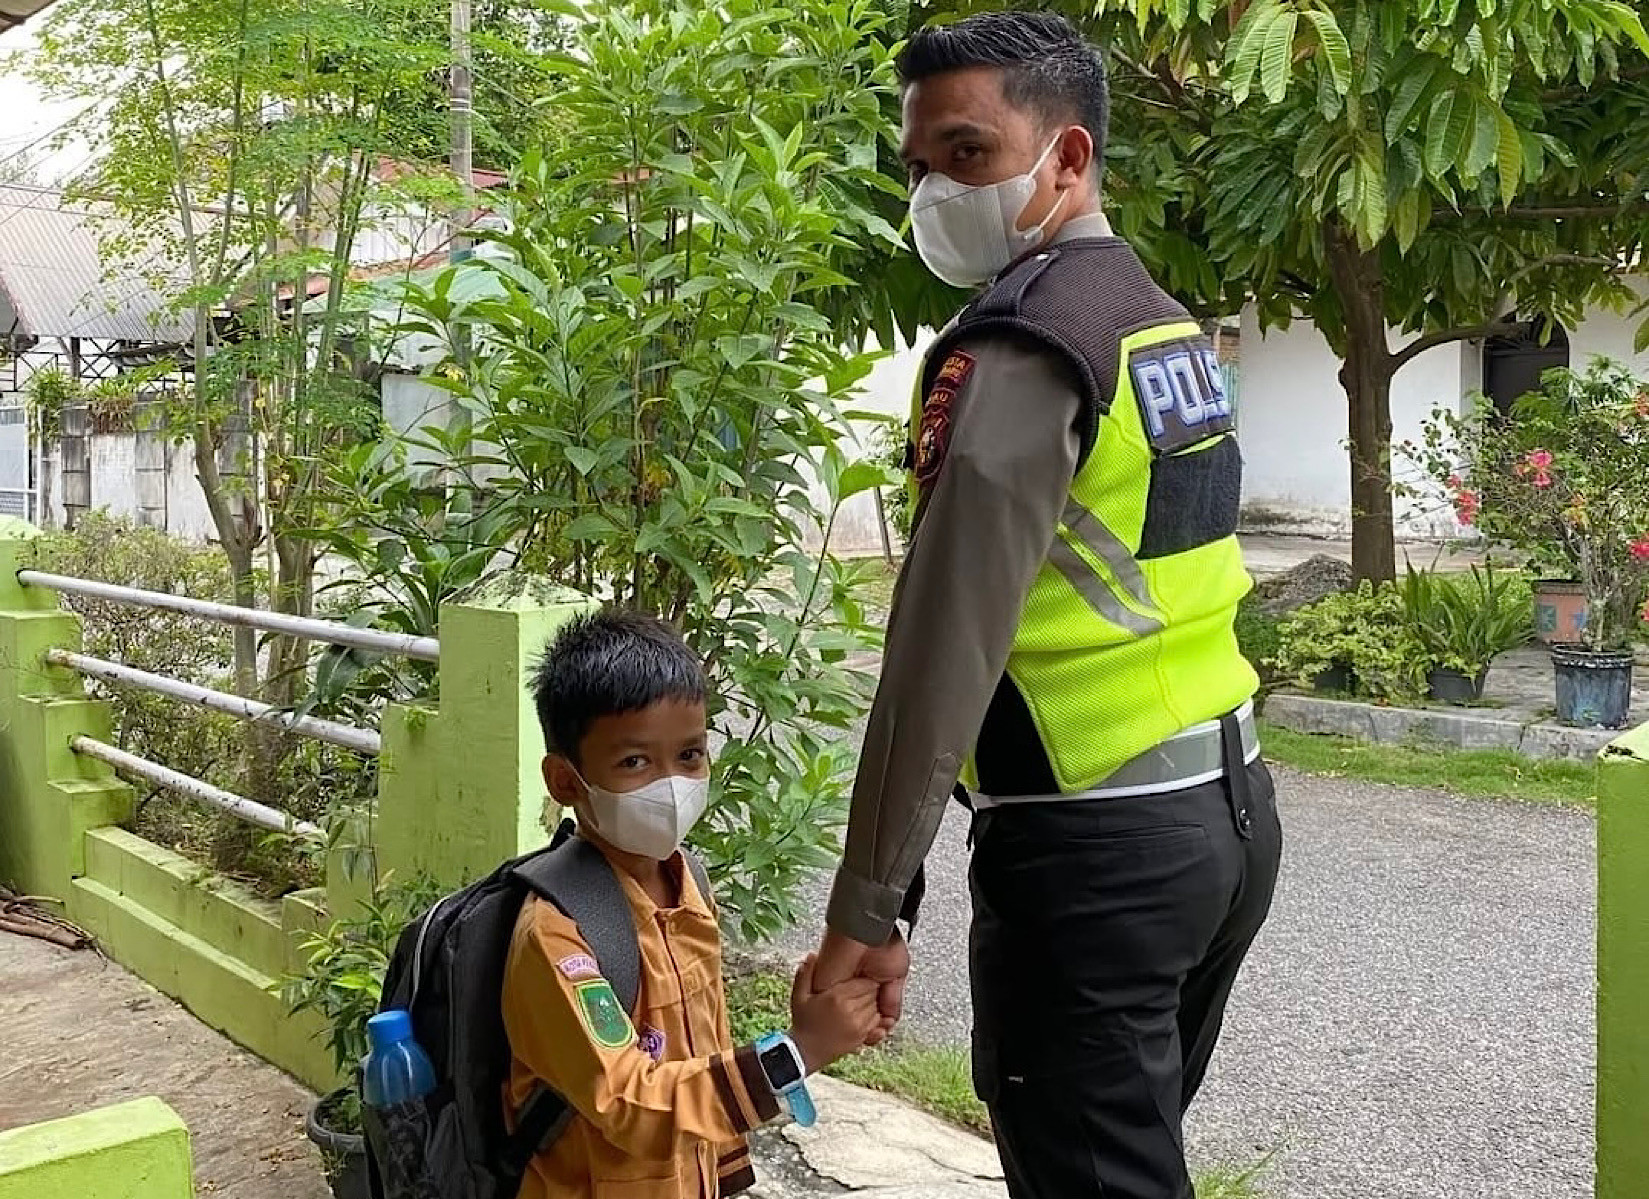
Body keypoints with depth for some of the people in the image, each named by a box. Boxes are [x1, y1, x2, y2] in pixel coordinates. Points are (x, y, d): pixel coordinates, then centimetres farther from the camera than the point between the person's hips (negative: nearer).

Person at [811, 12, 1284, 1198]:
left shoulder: (1018, 345, -16)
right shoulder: (1167, 320, 12)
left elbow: (942, 654, -21)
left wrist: (867, 912, -17)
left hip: (1095, 848, -9)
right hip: (1230, 809, 9)